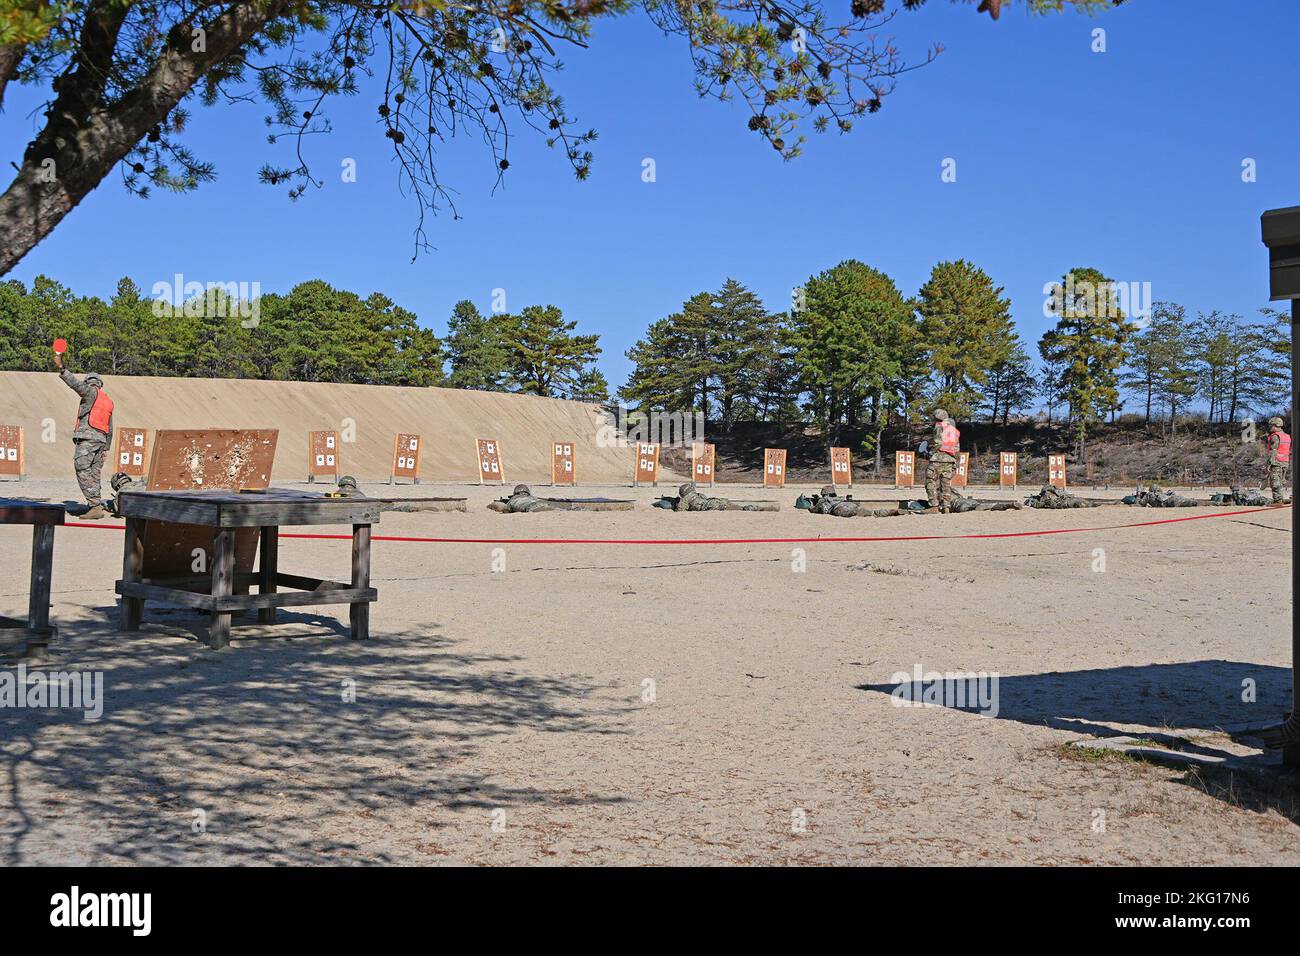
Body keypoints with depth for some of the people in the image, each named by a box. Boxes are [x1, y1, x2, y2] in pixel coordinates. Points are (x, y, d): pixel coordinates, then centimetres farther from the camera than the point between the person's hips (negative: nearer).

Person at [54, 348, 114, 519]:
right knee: (94, 474, 9)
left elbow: (76, 383, -17)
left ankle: (96, 506, -19)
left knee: (83, 472, -10)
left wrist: (61, 367, -18)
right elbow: (110, 428, 25)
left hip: (87, 437, -8)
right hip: (101, 440, 8)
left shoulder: (92, 392, 2)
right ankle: (99, 507, 4)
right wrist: (106, 447, 28)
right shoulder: (108, 401, 24)